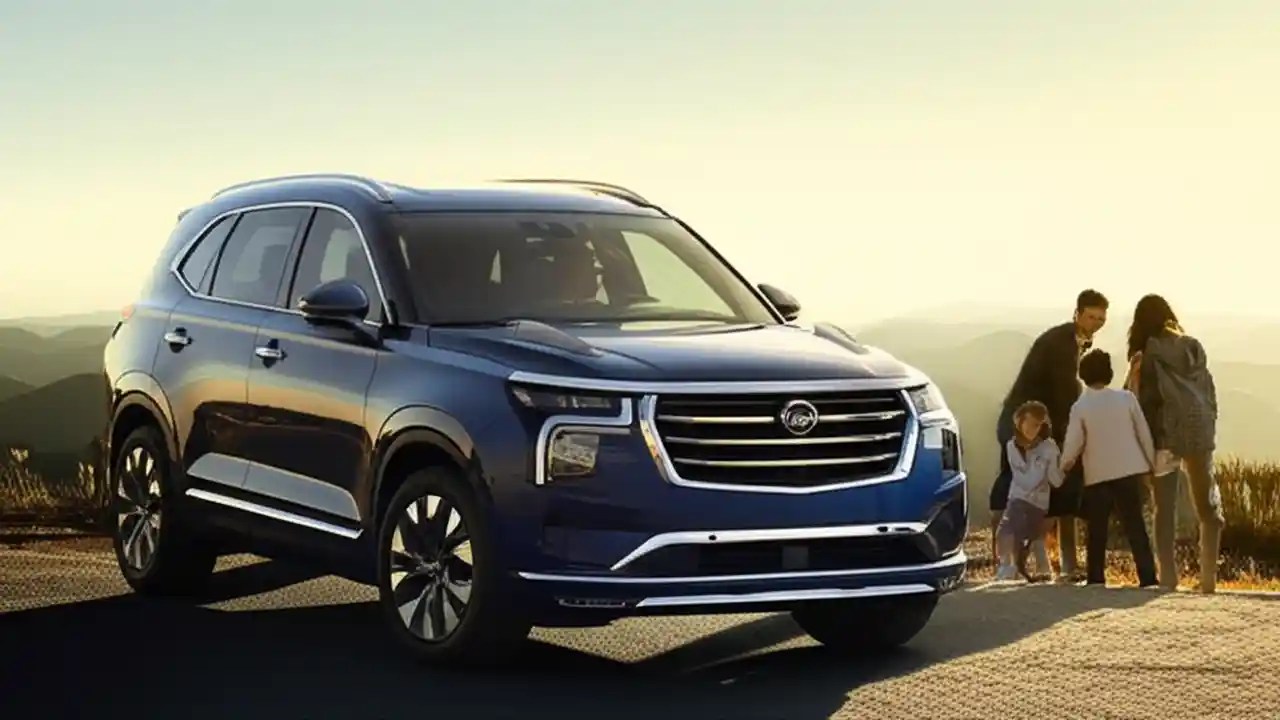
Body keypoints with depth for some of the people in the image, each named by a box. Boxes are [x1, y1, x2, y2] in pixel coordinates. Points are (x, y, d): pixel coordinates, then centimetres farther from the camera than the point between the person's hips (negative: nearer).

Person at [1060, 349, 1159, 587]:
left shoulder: (1080, 407, -6)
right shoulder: (1126, 398, -2)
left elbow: (1073, 445, -6)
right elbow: (1144, 433, 1)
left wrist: (1064, 466, 13)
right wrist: (1152, 464, 10)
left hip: (1098, 475, -1)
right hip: (1129, 471, 1)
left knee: (1097, 528, 9)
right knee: (1135, 525, 3)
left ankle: (1096, 578, 6)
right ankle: (1147, 576, -4)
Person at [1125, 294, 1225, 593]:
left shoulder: (1148, 352, -1)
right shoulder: (1192, 346, 11)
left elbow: (1145, 398, -6)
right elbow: (1208, 389, 11)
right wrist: (1209, 424, 16)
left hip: (1166, 433, -3)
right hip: (1199, 429, 3)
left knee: (1165, 507, 1)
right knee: (1207, 506, 11)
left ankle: (1168, 574, -7)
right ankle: (1208, 574, 1)